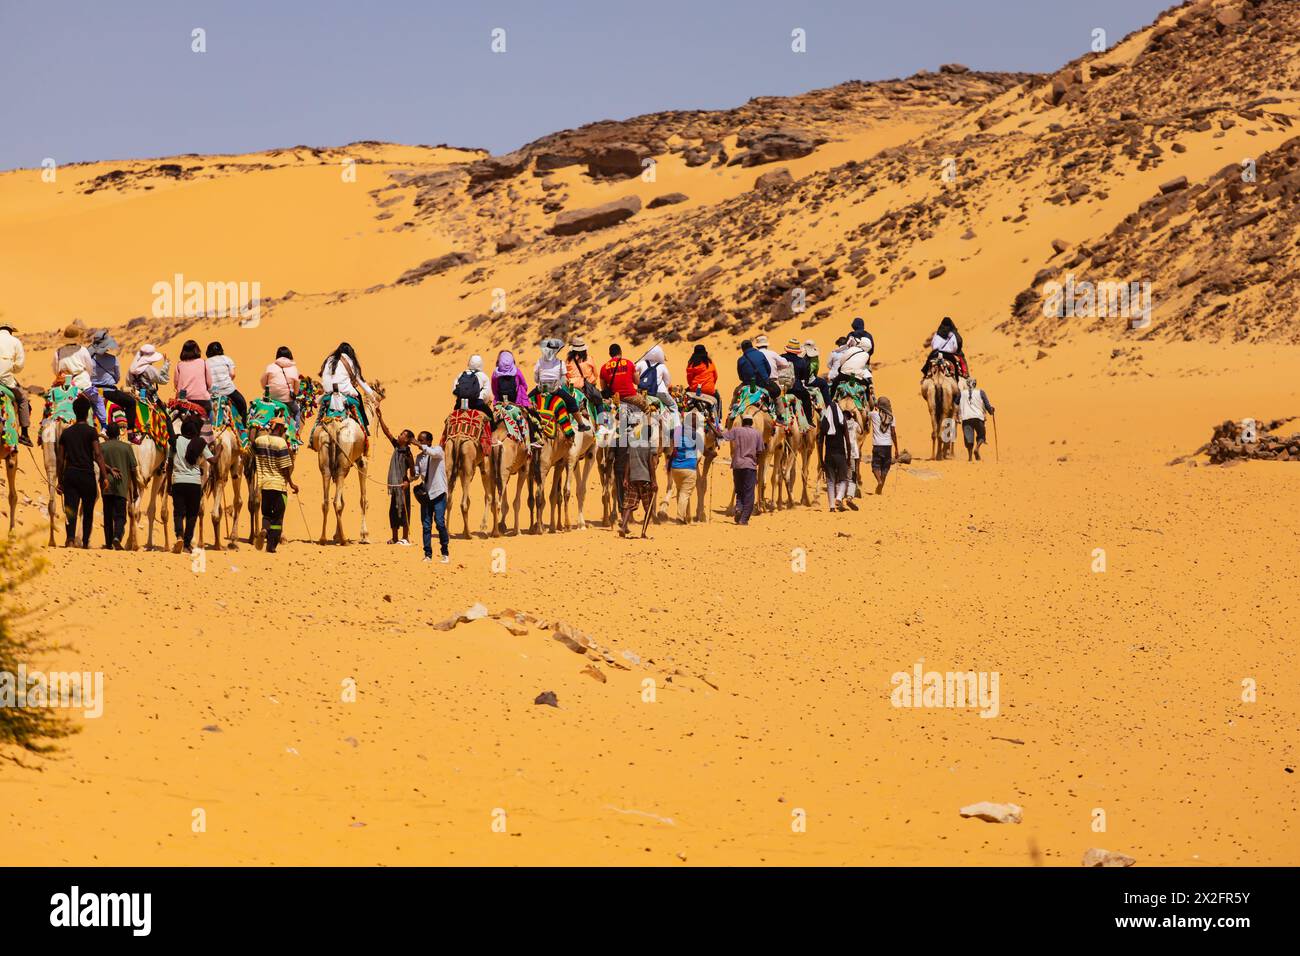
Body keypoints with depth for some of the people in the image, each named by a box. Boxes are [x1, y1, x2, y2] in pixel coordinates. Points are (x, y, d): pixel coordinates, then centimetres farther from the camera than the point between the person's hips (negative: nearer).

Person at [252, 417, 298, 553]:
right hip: (279, 484, -4)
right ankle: (271, 546, 2)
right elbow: (285, 467, -12)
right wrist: (291, 483, -2)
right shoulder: (280, 442, -13)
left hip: (263, 483, 4)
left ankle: (264, 529, -14)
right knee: (277, 517, 5)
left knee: (266, 513, 17)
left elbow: (254, 463, 16)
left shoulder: (258, 441, 4)